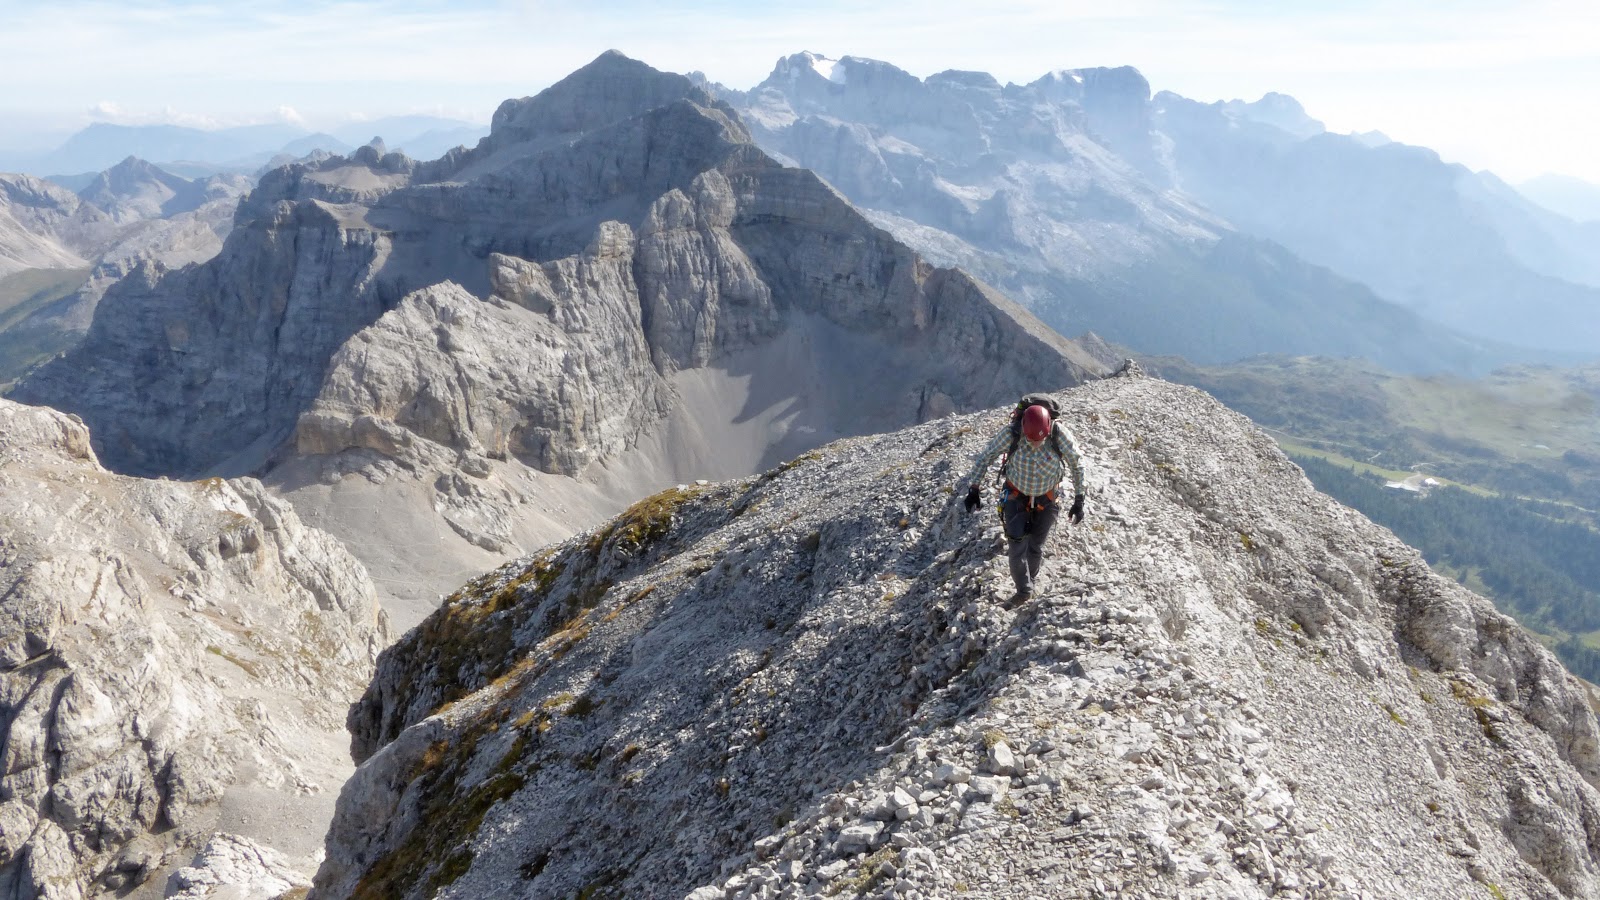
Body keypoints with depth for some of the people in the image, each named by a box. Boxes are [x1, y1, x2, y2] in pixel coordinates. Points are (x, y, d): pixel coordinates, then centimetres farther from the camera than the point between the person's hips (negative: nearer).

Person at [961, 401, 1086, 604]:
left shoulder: (1059, 435, -30)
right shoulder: (1011, 433, -30)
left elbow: (1076, 465, -13)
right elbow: (987, 456, -14)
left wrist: (1079, 500, -10)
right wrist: (973, 488, -17)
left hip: (1046, 498, 0)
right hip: (1017, 494, 0)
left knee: (1035, 546, 13)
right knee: (1017, 544, -5)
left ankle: (1030, 577, 40)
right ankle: (1024, 589, 17)